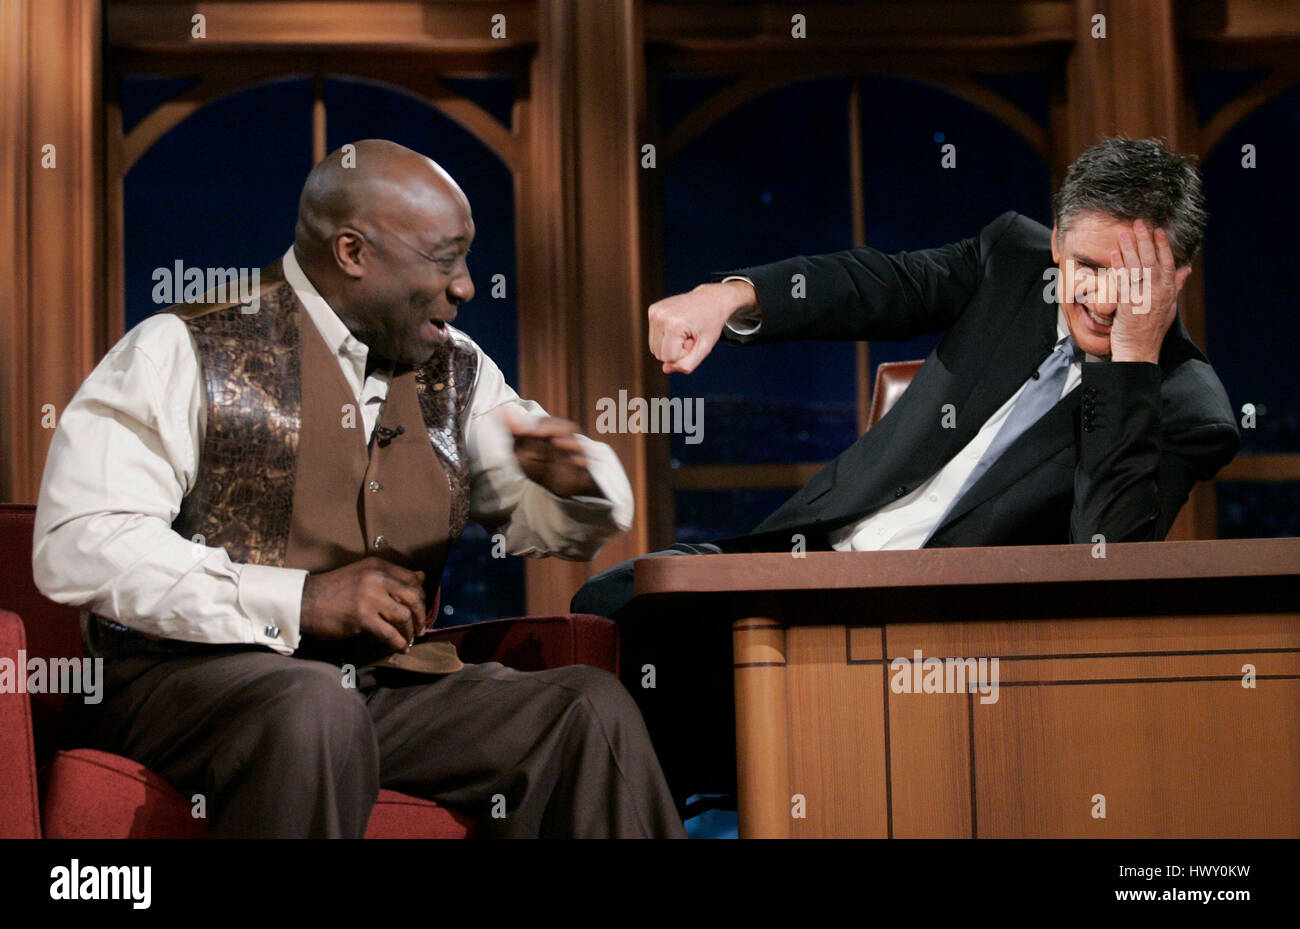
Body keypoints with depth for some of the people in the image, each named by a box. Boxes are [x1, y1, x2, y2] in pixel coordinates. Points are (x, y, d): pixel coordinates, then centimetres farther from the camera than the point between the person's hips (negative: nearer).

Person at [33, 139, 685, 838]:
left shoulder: (454, 374, 15)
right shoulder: (185, 352, -4)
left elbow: (558, 522, 20)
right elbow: (75, 546, -13)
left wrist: (573, 478, -7)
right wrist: (298, 602, -19)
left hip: (385, 684, 5)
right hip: (192, 677, -5)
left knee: (593, 708, -15)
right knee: (315, 706, -38)